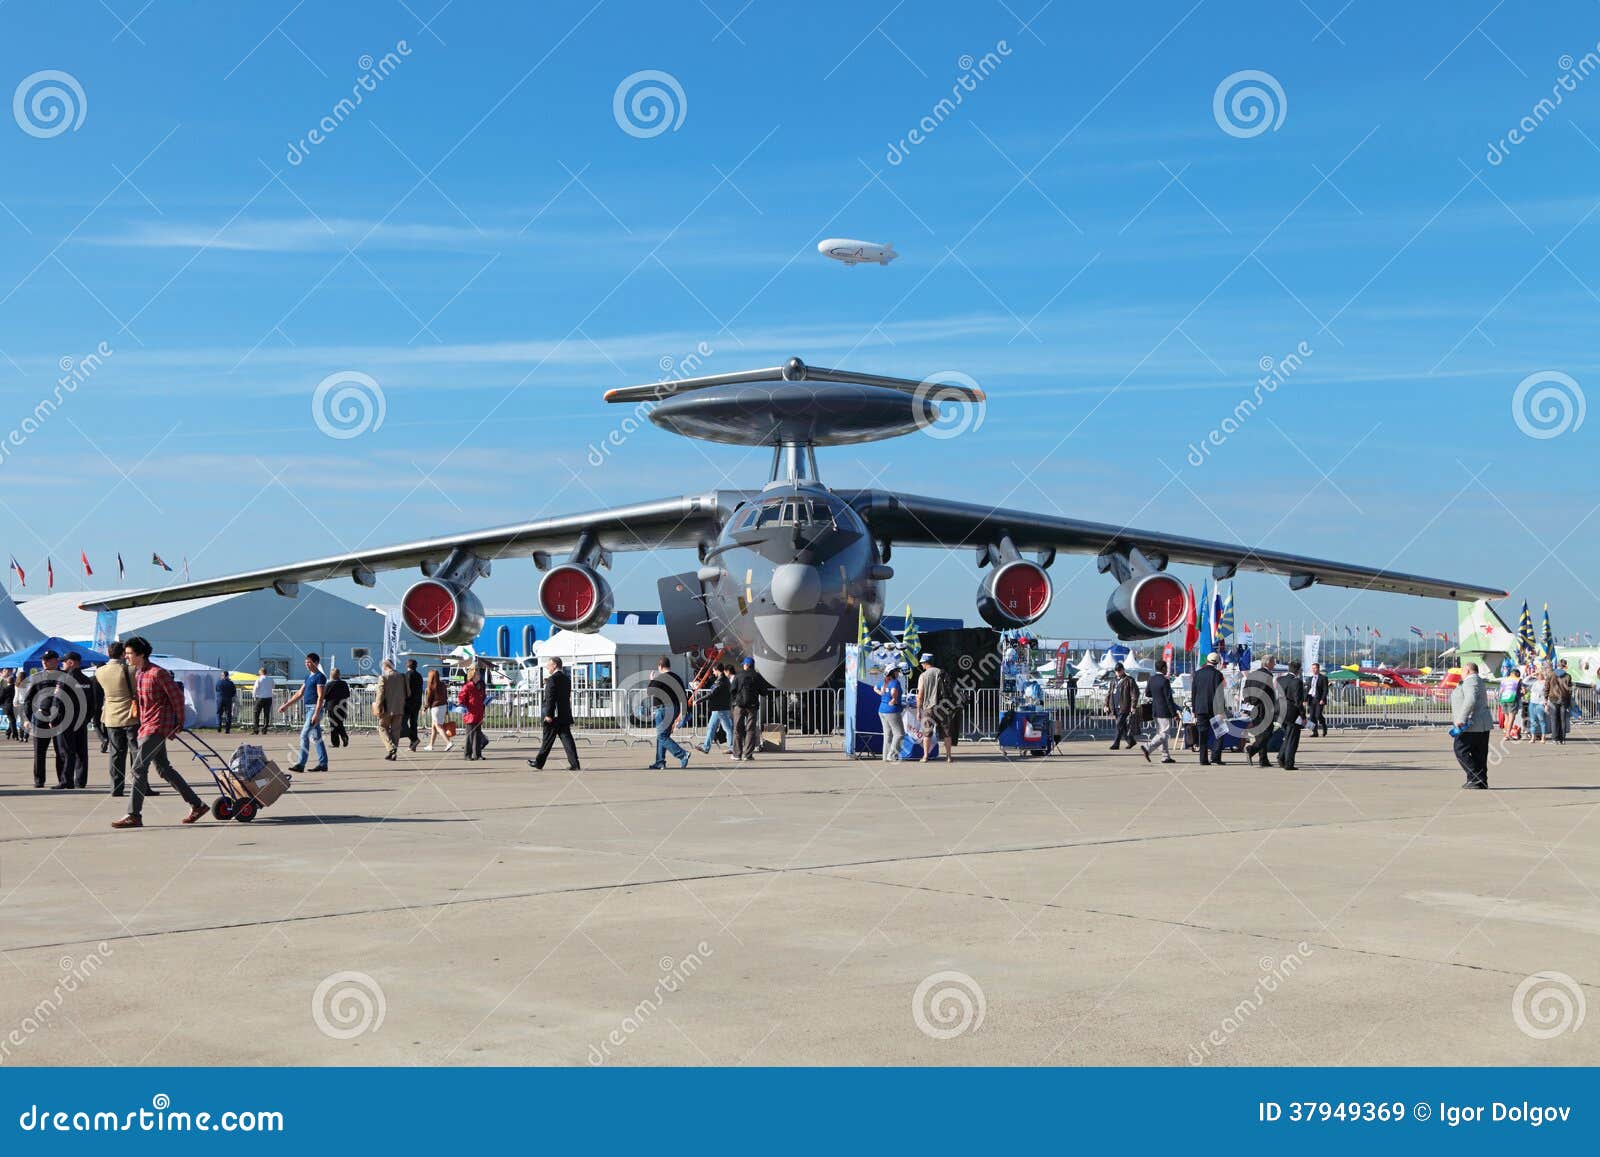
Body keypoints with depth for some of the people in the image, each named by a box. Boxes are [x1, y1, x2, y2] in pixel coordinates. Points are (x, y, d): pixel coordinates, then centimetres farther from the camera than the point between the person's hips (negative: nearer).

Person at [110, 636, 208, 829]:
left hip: (157, 727, -10)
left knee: (139, 768, -11)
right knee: (163, 768, 13)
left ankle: (134, 816, -8)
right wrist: (142, 725, 20)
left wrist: (179, 724, -6)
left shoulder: (158, 673, -16)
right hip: (146, 726, 10)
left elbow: (177, 697, -13)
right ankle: (196, 805, 19)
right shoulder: (137, 674, 12)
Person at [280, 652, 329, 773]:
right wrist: (286, 705, 20)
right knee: (316, 737, 10)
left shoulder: (320, 677, -11)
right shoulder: (308, 676, 17)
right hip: (309, 708, 9)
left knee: (304, 735, -12)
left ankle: (300, 764, -11)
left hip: (315, 708, -9)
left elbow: (321, 697, -17)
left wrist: (316, 714, -24)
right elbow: (299, 694, 22)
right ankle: (323, 764, 14)